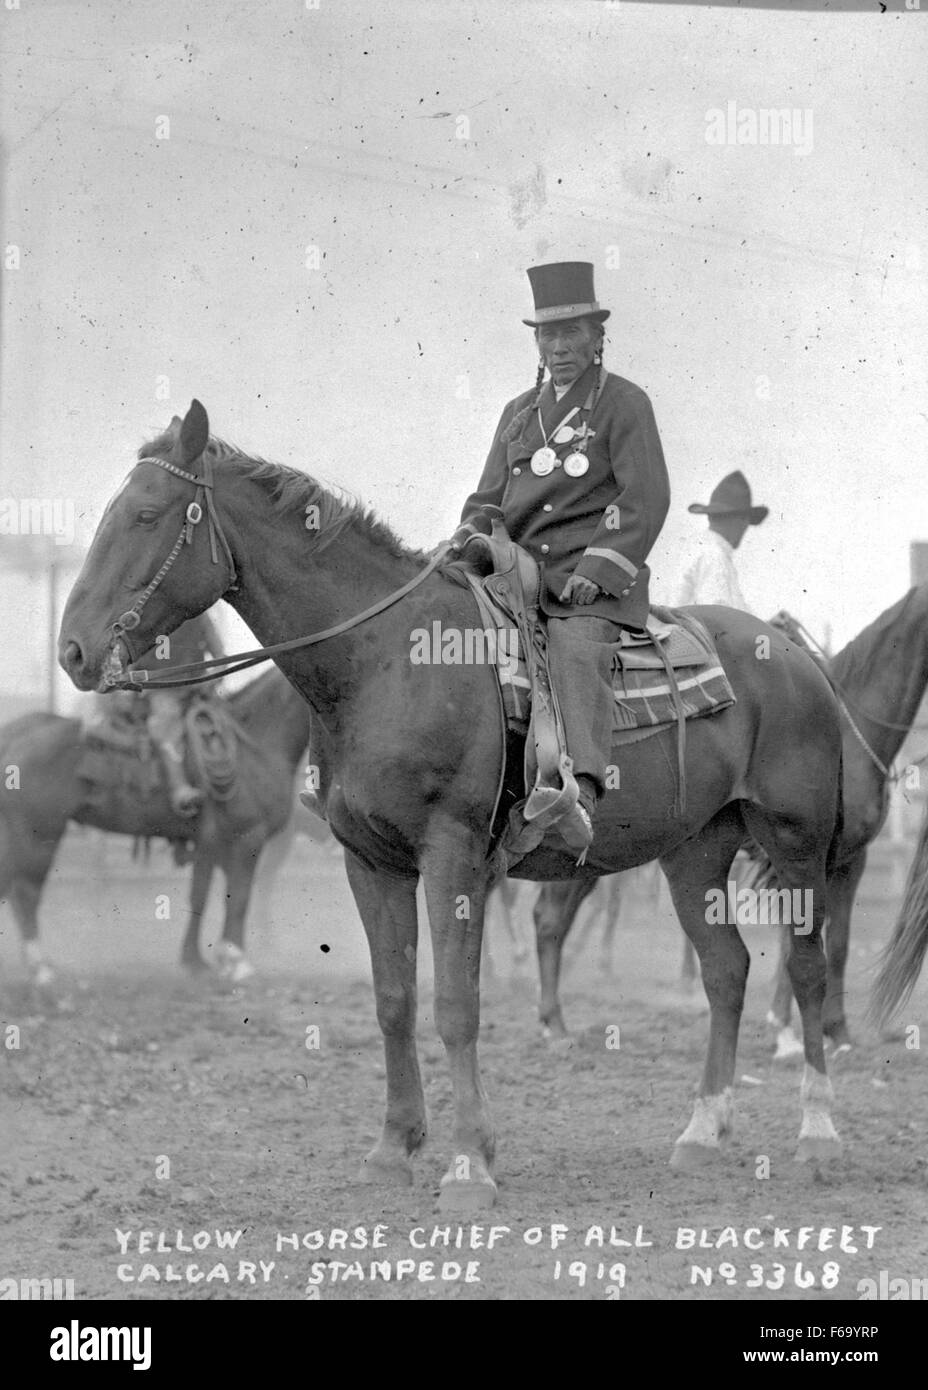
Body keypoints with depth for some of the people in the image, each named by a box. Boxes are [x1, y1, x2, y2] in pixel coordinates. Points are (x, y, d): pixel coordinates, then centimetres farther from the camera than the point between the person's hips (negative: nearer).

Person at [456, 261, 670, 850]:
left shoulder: (624, 403, 3)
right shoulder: (519, 413, 22)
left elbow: (646, 500, -5)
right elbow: (488, 498, 24)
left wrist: (595, 572, -16)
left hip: (595, 582, -7)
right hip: (518, 574, 7)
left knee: (578, 656, -34)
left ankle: (581, 796, -55)